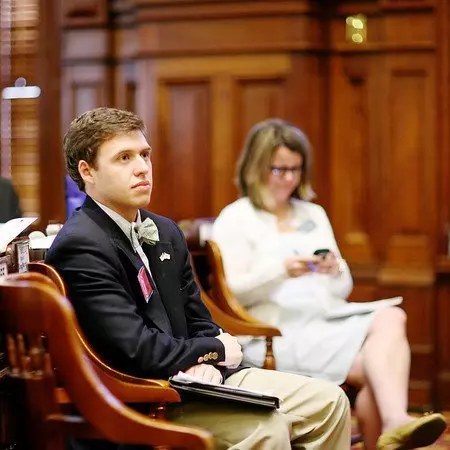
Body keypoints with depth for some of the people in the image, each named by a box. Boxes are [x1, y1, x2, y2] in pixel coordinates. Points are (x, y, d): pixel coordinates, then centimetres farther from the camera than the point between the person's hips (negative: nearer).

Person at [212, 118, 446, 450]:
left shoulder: (314, 214, 23)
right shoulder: (235, 220, 5)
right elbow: (230, 293, -8)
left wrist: (336, 272, -5)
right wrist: (281, 270, -22)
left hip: (329, 323, 6)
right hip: (278, 338, -5)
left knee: (391, 318, -27)